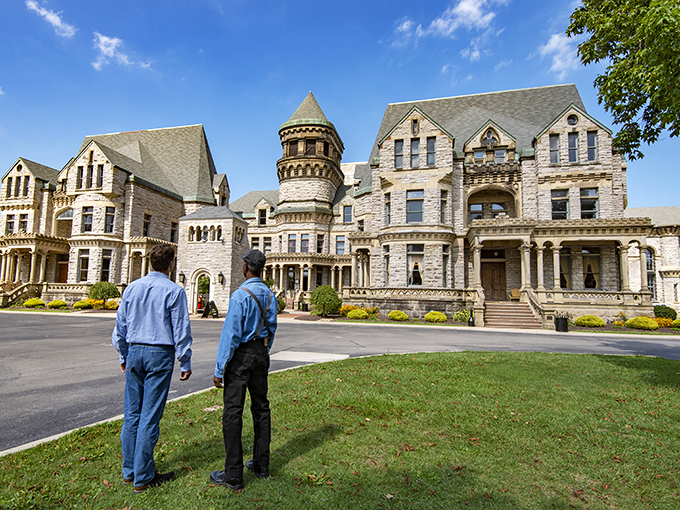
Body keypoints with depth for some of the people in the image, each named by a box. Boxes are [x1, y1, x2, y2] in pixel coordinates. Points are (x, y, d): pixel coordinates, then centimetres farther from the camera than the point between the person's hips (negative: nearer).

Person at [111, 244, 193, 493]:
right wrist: (185, 363, 1)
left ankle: (129, 470, 26)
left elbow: (120, 326, 11)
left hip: (134, 351, 5)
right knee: (150, 416, 2)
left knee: (132, 413, 14)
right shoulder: (174, 291, -10)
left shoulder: (132, 288, 5)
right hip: (160, 354, -5)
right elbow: (181, 331, -8)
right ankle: (142, 477, 13)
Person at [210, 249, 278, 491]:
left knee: (233, 411, 0)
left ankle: (233, 475, 7)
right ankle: (261, 465, 27)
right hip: (261, 353, 8)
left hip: (241, 354, -7)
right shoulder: (270, 295, 5)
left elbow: (230, 334, -18)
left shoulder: (240, 295, -17)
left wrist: (219, 369, -13)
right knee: (261, 407, 14)